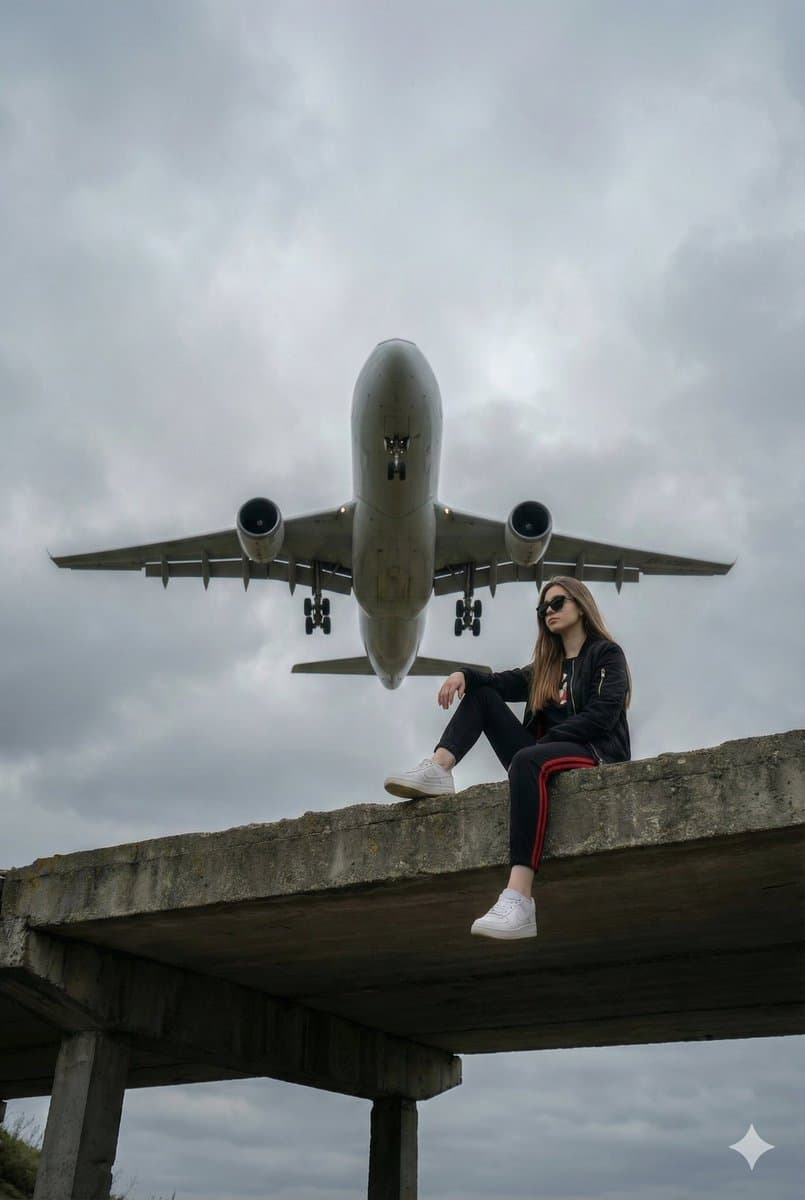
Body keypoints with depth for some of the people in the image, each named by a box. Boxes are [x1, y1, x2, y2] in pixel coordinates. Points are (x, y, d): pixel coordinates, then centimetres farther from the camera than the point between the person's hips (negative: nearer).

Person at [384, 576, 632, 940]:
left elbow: (601, 716, -11)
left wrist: (545, 739, -15)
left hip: (595, 754, -7)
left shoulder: (607, 653, 4)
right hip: (547, 755, 7)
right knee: (480, 692, 6)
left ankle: (519, 903, -54)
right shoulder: (548, 664, 24)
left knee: (527, 760, -40)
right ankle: (438, 771, -21)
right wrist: (464, 673, -10)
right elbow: (503, 681, 10)